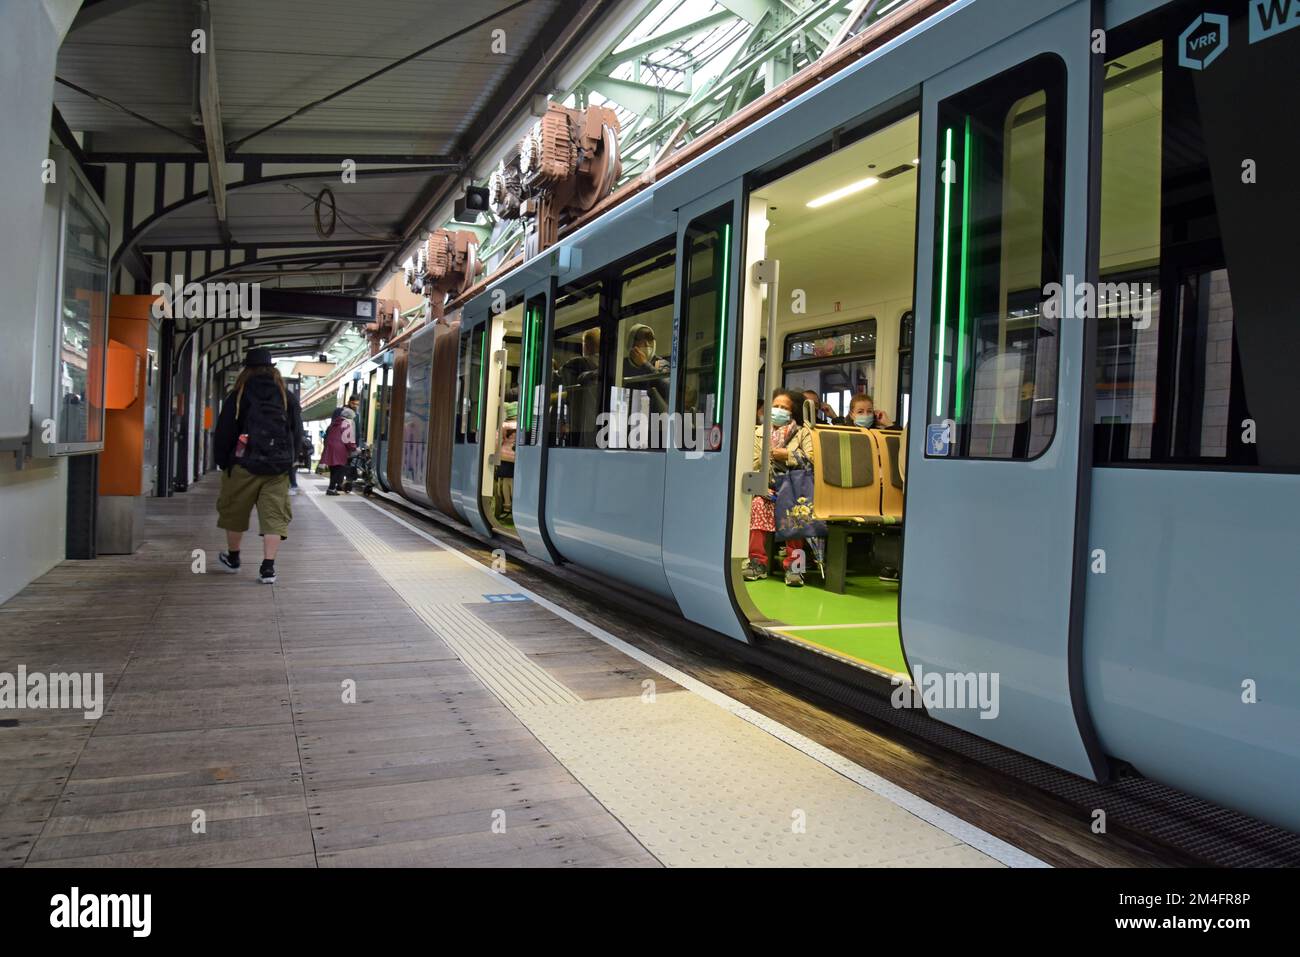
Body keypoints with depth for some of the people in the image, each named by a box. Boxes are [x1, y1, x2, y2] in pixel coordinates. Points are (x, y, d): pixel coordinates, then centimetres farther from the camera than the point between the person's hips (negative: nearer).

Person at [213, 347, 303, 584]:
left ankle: (233, 558, 33)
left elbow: (223, 432, -1)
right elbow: (297, 433, 8)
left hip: (244, 466, -1)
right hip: (278, 468, 1)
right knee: (274, 515, 1)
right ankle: (268, 567, -7)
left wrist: (223, 462, 9)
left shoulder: (238, 396, -1)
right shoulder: (288, 397, 5)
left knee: (235, 511, 18)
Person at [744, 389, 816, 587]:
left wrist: (787, 455, -13)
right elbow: (753, 466, 5)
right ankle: (757, 562, -24)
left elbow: (812, 461, -7)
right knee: (758, 505, -28)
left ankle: (793, 565, -26)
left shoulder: (803, 432, 8)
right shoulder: (760, 432, 14)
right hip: (768, 489, 2)